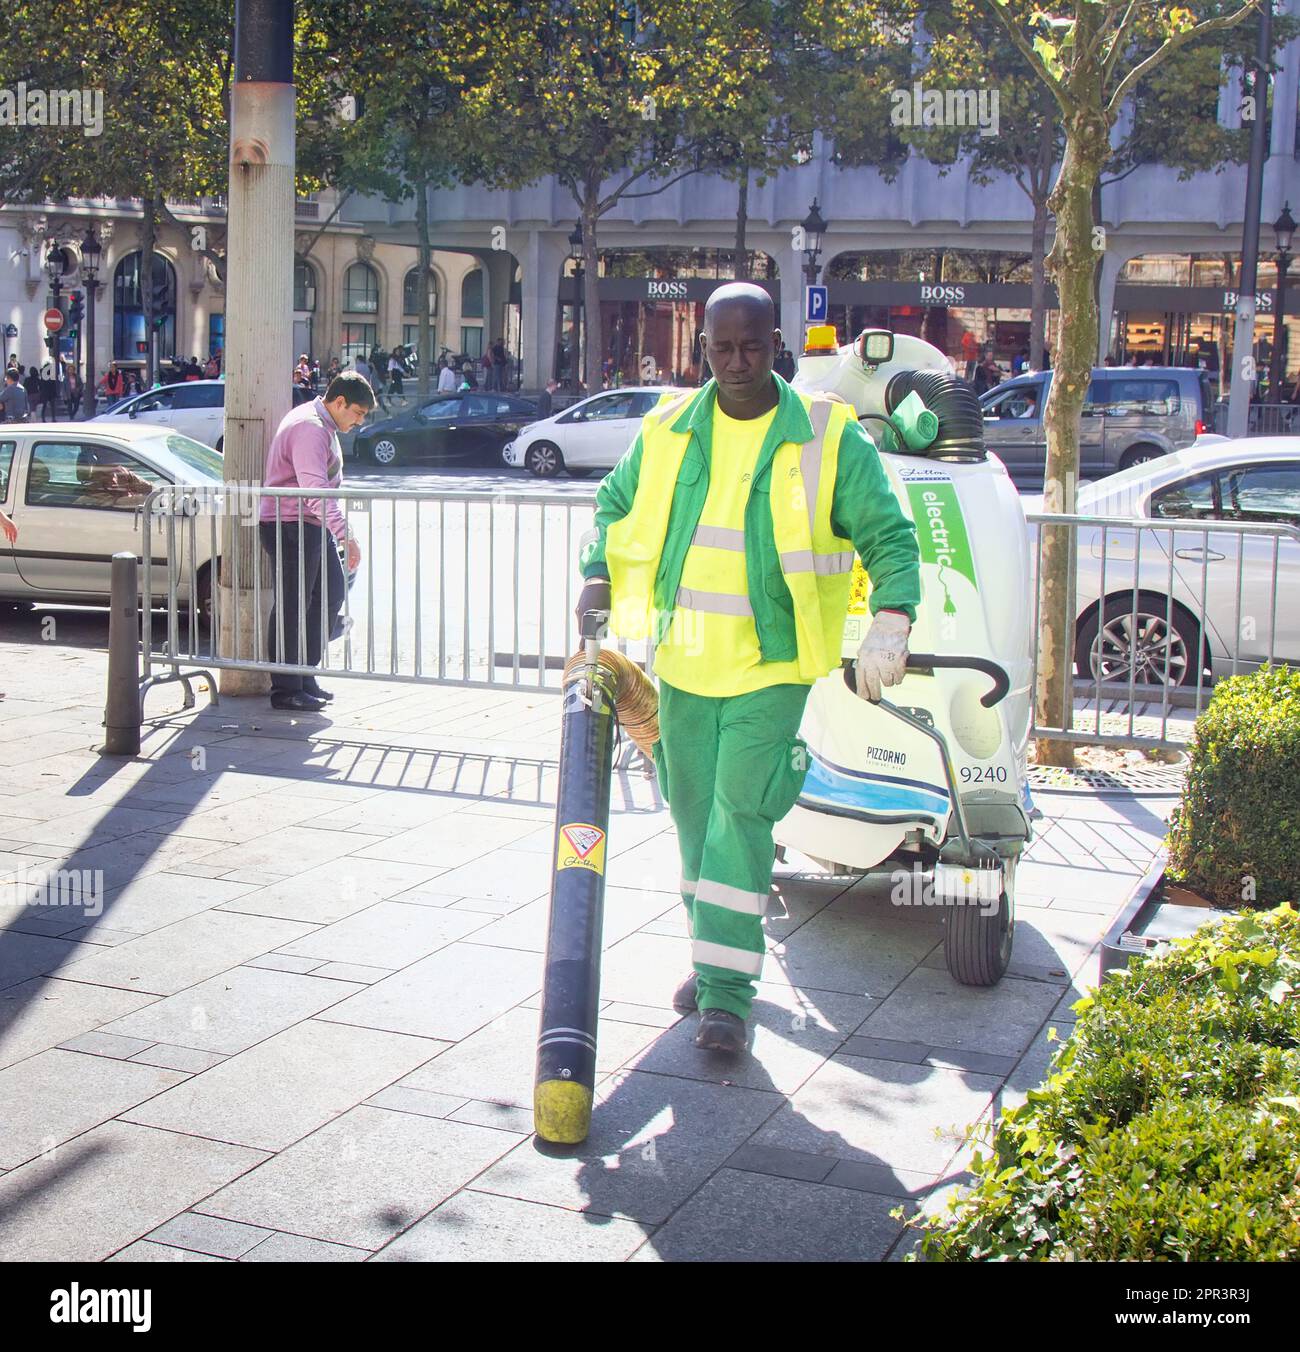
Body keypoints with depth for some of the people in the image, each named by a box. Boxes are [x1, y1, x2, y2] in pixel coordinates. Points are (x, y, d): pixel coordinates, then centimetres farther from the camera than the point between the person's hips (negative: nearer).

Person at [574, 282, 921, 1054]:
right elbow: (617, 505, 19)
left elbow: (889, 535, -4)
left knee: (740, 813, -11)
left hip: (771, 667, -4)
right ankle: (713, 956, 30)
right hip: (684, 663, 4)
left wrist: (891, 620, -20)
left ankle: (727, 989, -7)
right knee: (695, 814, 13)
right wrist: (600, 576, 2)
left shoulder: (829, 438, -5)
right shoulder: (667, 431, 5)